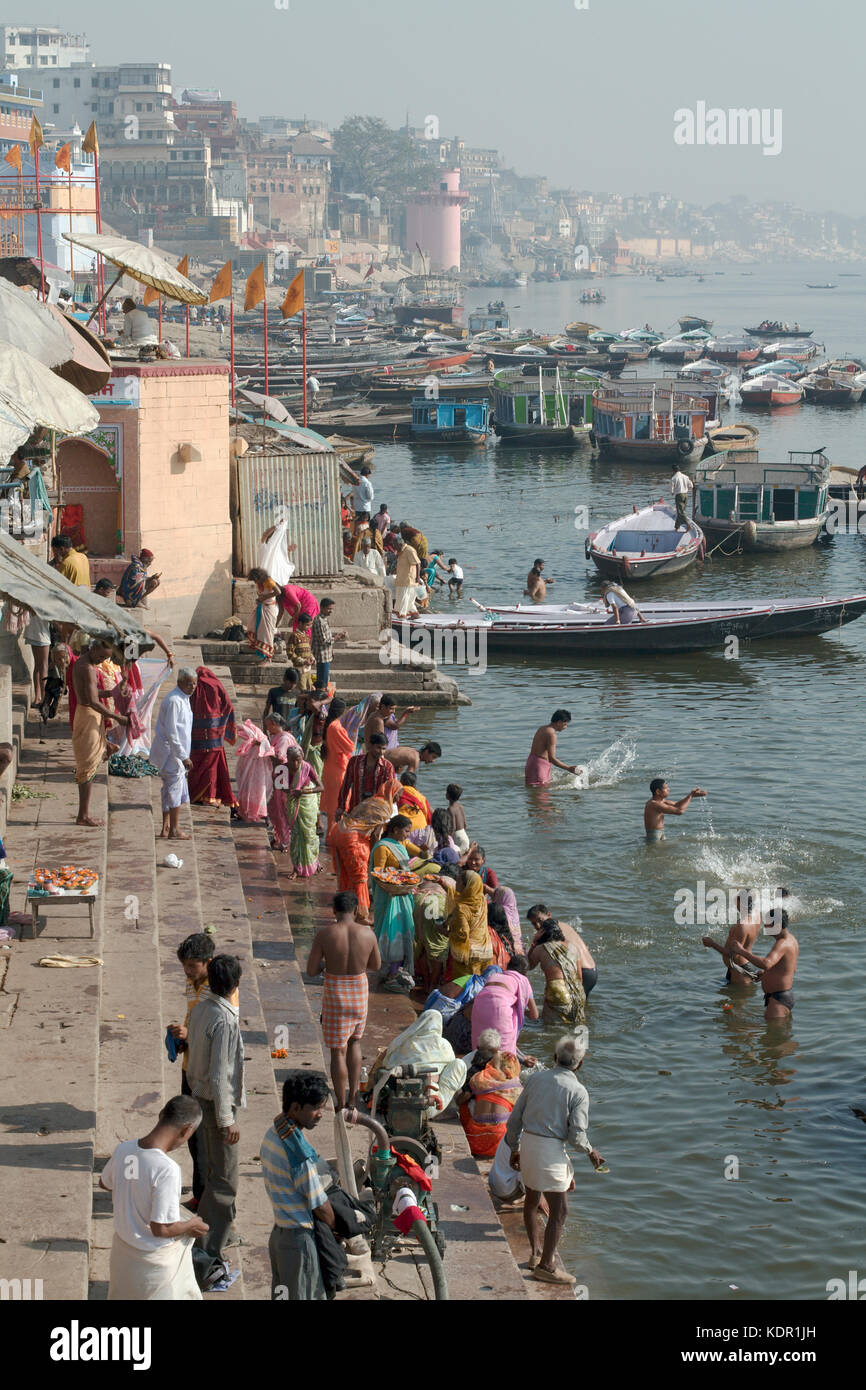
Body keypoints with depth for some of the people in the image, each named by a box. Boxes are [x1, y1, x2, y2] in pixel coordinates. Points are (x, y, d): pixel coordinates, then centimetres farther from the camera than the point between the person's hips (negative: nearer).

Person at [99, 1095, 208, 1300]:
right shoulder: (167, 1170, -32)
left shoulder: (124, 1149, -10)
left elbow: (105, 1183, 11)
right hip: (157, 1259, -7)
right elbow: (161, 1228, -28)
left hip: (123, 1250, 7)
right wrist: (191, 1226, -9)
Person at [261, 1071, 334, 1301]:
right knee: (303, 1296, 1)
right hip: (299, 1239, -9)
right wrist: (337, 1230, 0)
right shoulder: (299, 1150, -25)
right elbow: (319, 1205, -17)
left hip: (279, 1231, 9)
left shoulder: (272, 1135, 3)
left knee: (282, 1294, 17)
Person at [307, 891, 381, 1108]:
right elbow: (376, 965, 6)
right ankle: (352, 1097, 25)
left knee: (337, 1050, 9)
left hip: (335, 994, -3)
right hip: (360, 991, 3)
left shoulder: (324, 934, -16)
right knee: (354, 1041, 25)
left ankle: (341, 1105, 15)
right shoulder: (367, 934, -9)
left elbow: (311, 970, -11)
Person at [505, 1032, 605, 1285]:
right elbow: (576, 1135, -12)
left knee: (532, 1199, 23)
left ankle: (536, 1252, 35)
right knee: (559, 1210, 3)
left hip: (527, 1142, 6)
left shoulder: (535, 1079, 5)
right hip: (551, 1150, -6)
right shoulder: (578, 1091, -10)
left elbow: (515, 1119, 9)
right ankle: (546, 1265, 4)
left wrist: (514, 1148, 22)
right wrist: (591, 1152, 7)